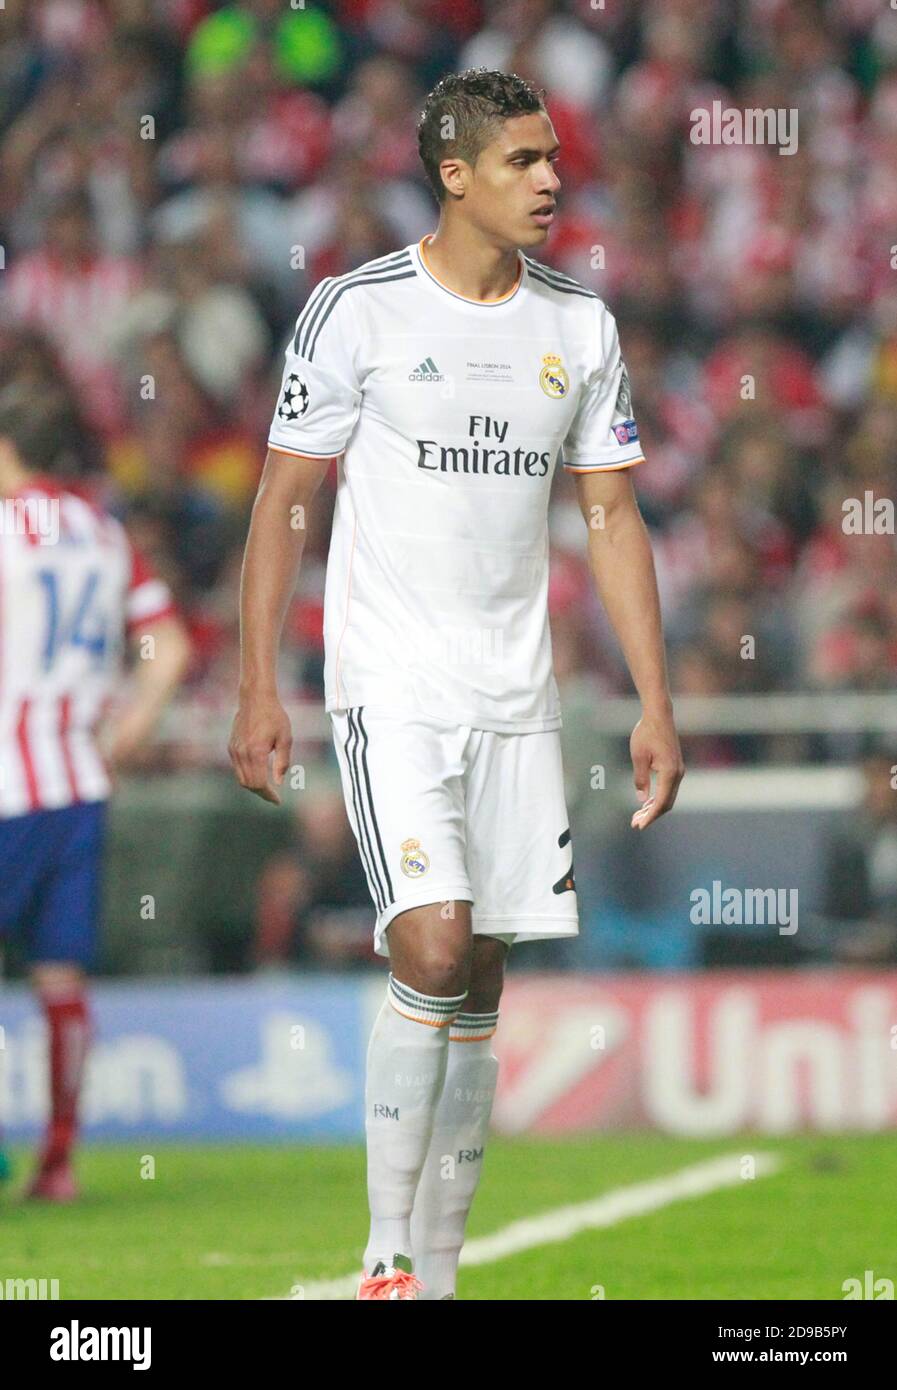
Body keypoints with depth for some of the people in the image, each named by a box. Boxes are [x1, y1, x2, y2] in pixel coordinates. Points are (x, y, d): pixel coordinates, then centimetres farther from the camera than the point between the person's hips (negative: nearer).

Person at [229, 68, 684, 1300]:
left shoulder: (579, 326, 7)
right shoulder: (357, 311, -6)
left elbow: (613, 517, 11)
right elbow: (283, 504, -1)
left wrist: (656, 706, 6)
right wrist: (258, 691, -7)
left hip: (516, 692, 5)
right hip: (389, 682, -5)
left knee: (481, 985, 5)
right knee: (433, 951, -19)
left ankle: (437, 1269, 14)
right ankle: (388, 1261, -11)